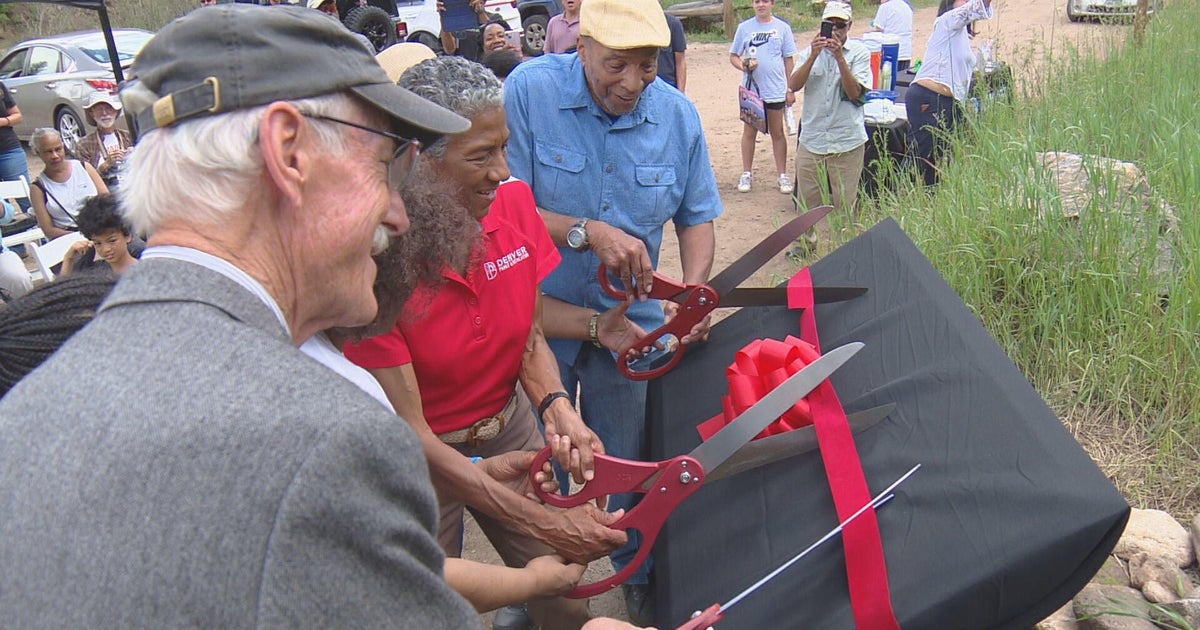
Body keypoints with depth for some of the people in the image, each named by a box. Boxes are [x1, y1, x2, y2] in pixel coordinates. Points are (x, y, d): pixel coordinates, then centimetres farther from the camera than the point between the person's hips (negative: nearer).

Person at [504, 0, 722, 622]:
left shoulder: (678, 114, -5)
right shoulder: (528, 90, -15)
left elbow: (697, 218, 5)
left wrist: (691, 292, -12)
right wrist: (589, 233, -27)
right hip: (537, 316, -1)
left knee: (627, 465, 14)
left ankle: (639, 576, 41)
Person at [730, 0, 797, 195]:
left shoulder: (782, 27, 3)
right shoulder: (744, 27, 3)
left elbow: (788, 60, 5)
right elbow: (733, 56, 6)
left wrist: (791, 89, 2)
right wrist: (744, 66, -16)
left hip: (776, 90, 0)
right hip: (750, 89, 0)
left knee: (778, 133, 8)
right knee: (749, 132, 7)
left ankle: (782, 175, 16)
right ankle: (746, 174, 18)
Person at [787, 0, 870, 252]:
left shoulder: (859, 52, 1)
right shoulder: (811, 51, 8)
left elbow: (855, 92, -12)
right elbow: (793, 85, -6)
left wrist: (839, 57, -19)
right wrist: (813, 56, -18)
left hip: (847, 140, -2)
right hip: (811, 139, 3)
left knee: (844, 201, 4)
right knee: (809, 198, 10)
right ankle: (812, 242, 26)